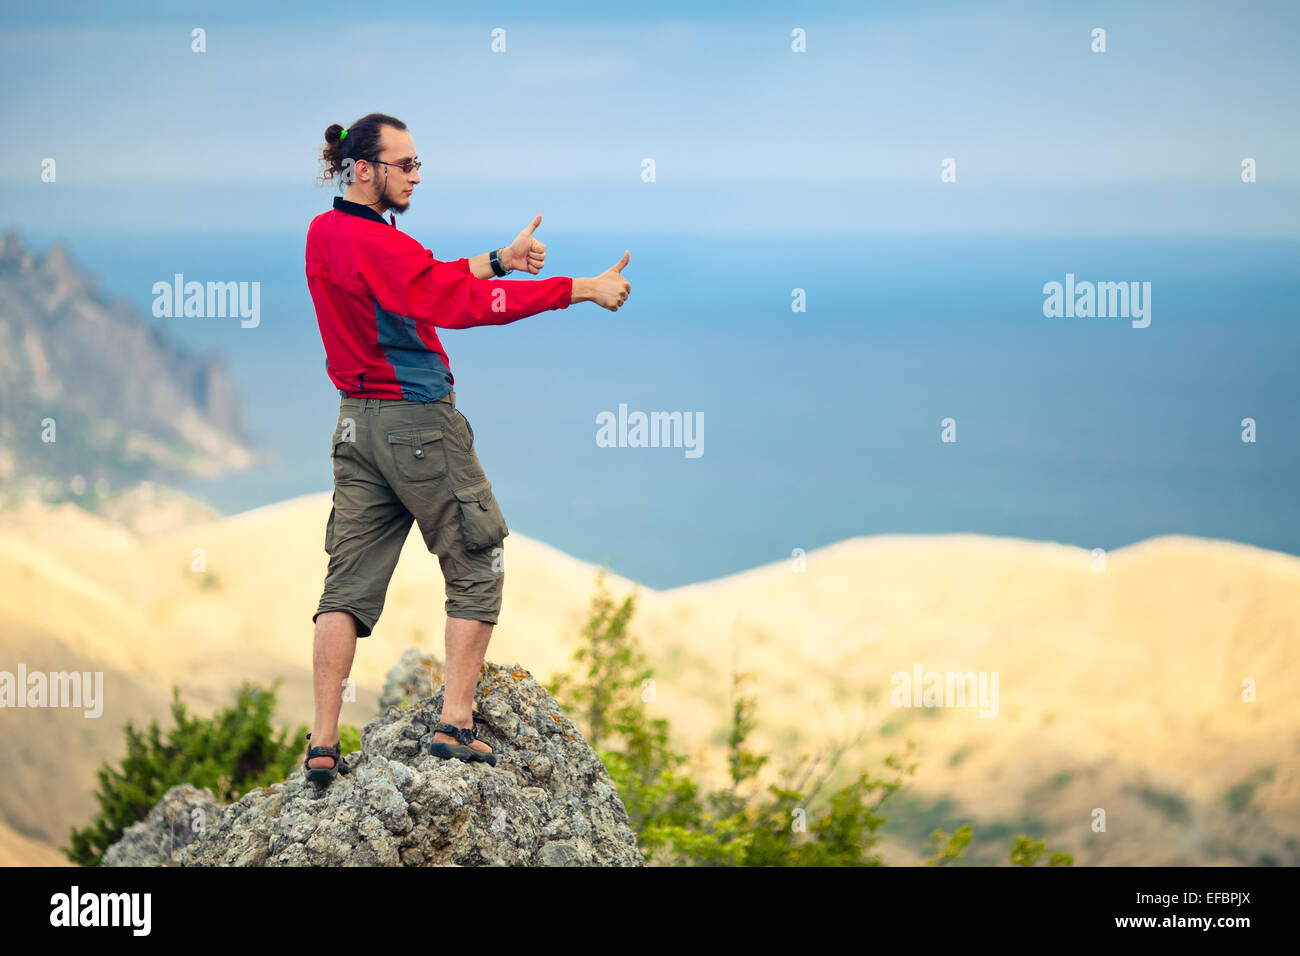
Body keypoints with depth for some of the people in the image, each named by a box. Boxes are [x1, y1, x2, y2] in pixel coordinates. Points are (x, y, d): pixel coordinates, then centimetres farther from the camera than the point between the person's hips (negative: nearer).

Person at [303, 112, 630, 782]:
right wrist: (580, 290, -24)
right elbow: (460, 302, -25)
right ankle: (455, 724, 1)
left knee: (349, 585, 7)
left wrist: (497, 260, 14)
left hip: (356, 425, 9)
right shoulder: (372, 243, -19)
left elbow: (423, 284, 18)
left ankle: (323, 746, 4)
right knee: (477, 570, 5)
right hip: (416, 420, -8)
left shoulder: (324, 233, 10)